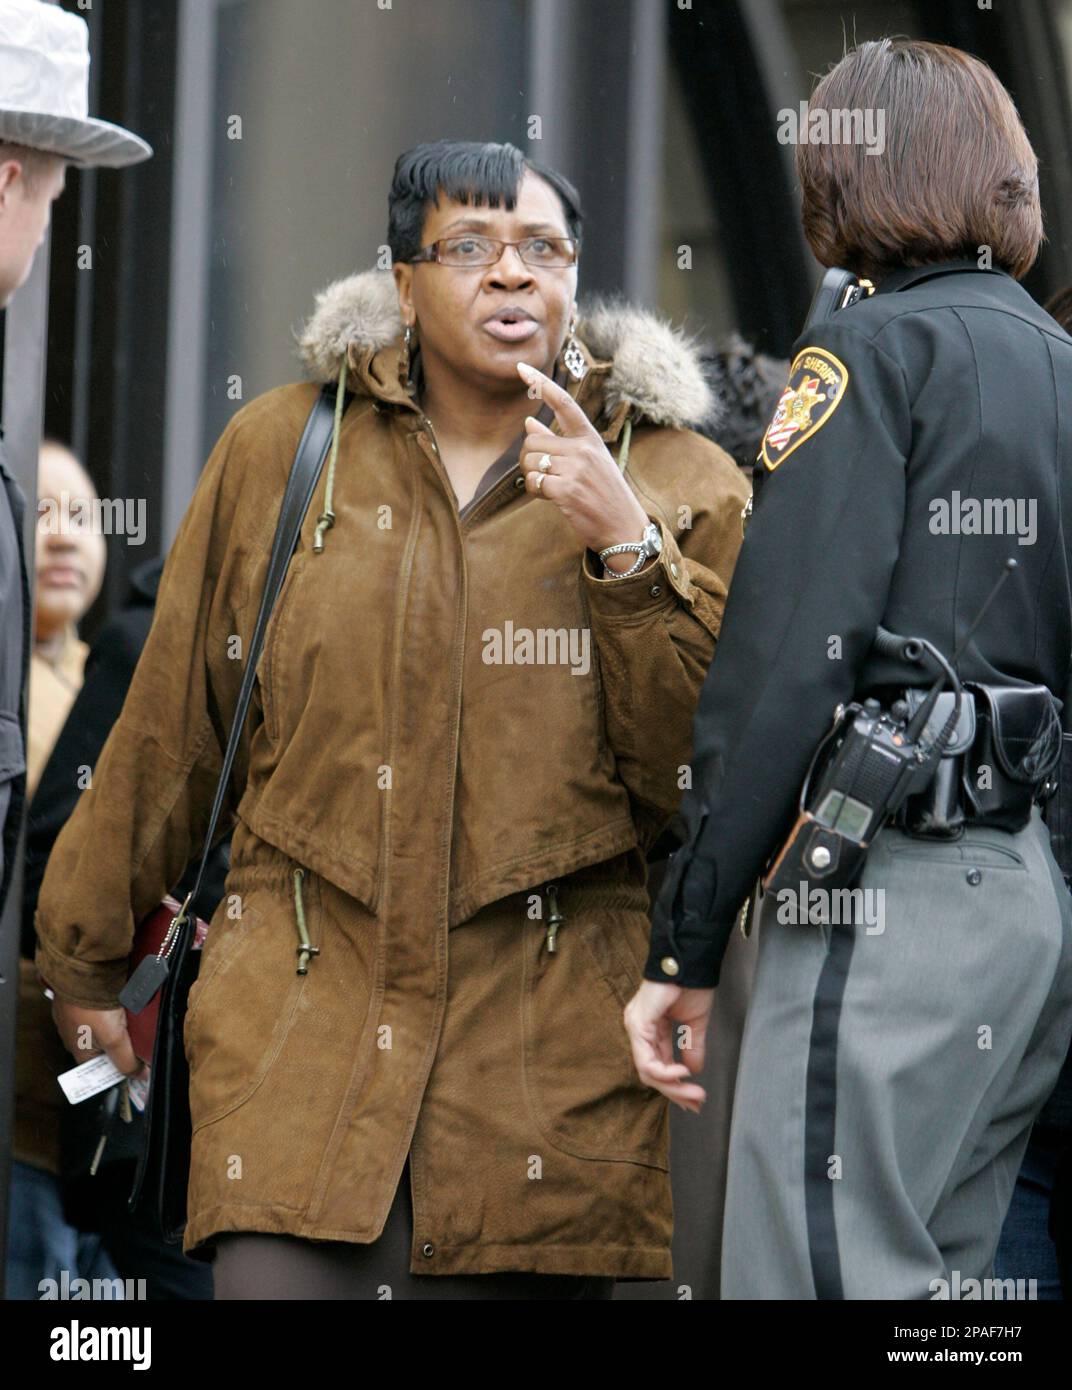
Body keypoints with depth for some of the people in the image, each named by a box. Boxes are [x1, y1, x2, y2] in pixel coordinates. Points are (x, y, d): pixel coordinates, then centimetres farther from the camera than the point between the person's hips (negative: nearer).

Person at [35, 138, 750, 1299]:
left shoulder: (681, 484, 8)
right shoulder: (279, 450, 10)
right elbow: (172, 725, 17)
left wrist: (627, 548, -10)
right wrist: (87, 947, 23)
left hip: (550, 1039, 0)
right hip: (301, 1018, 0)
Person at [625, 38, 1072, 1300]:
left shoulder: (874, 352, -4)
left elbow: (783, 665, -12)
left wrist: (684, 946, -11)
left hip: (896, 896, -8)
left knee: (824, 1277, -10)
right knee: (933, 1279, 13)